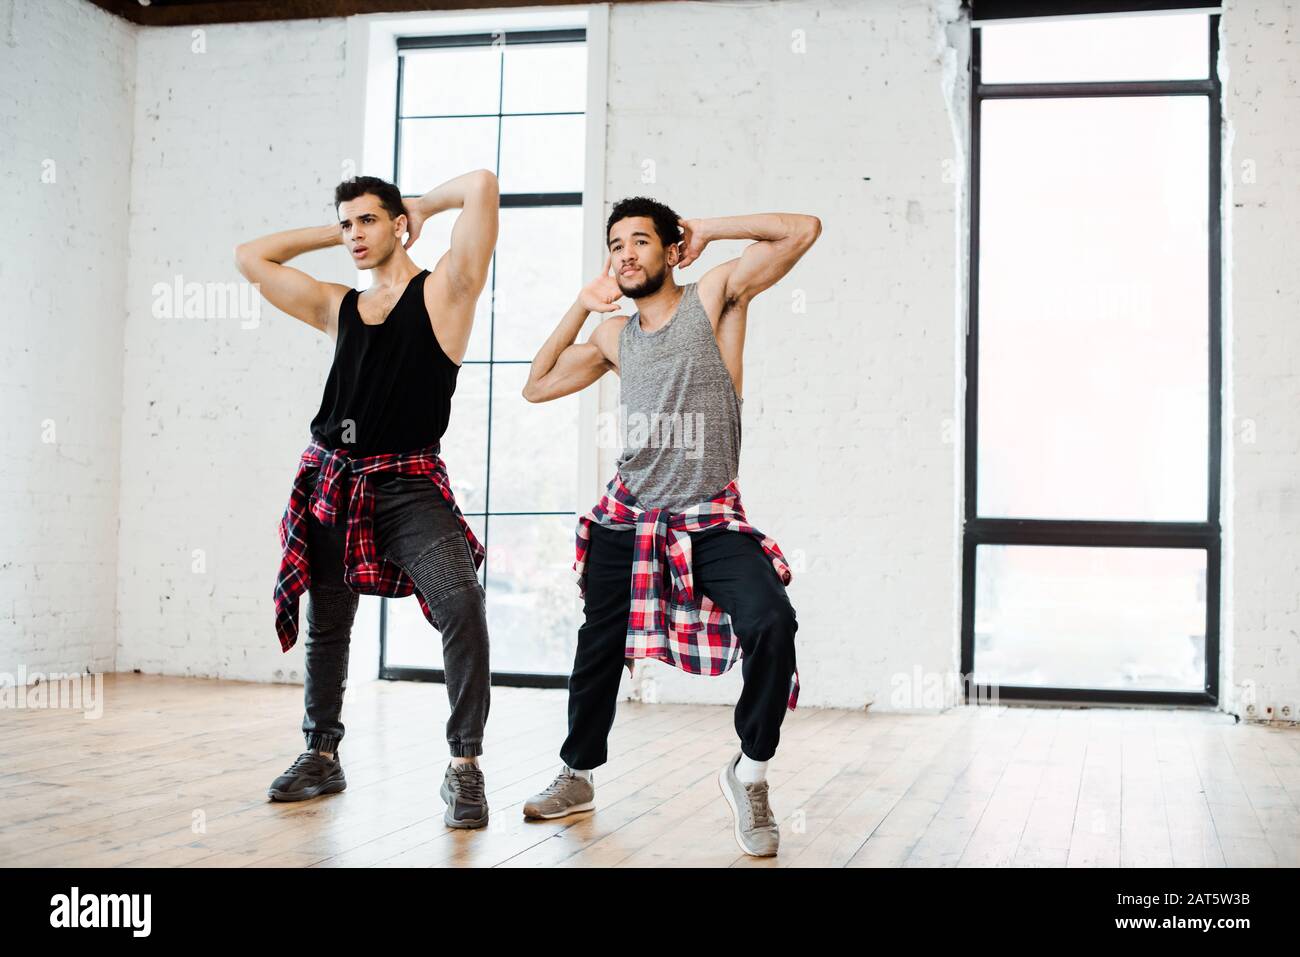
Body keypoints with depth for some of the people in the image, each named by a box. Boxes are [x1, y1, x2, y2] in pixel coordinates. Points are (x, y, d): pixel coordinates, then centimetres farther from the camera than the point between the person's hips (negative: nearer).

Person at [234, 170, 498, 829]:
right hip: (332, 481, 6)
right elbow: (250, 258, 23)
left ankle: (465, 766, -16)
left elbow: (482, 184, -8)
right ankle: (322, 756, 31)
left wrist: (423, 206, 10)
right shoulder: (338, 307, 15)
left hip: (408, 486, -6)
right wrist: (336, 233, 21)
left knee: (461, 602, -26)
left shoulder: (442, 291, 1)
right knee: (326, 625, 14)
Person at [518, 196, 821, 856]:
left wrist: (707, 230, -1)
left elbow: (803, 230, -9)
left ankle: (749, 775, -7)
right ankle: (577, 776, 37)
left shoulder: (713, 295, -2)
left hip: (710, 522, -4)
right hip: (627, 518, 5)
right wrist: (582, 306, 9)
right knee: (598, 648, 14)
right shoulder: (613, 336, 12)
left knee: (771, 623, -27)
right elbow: (536, 387, 16)